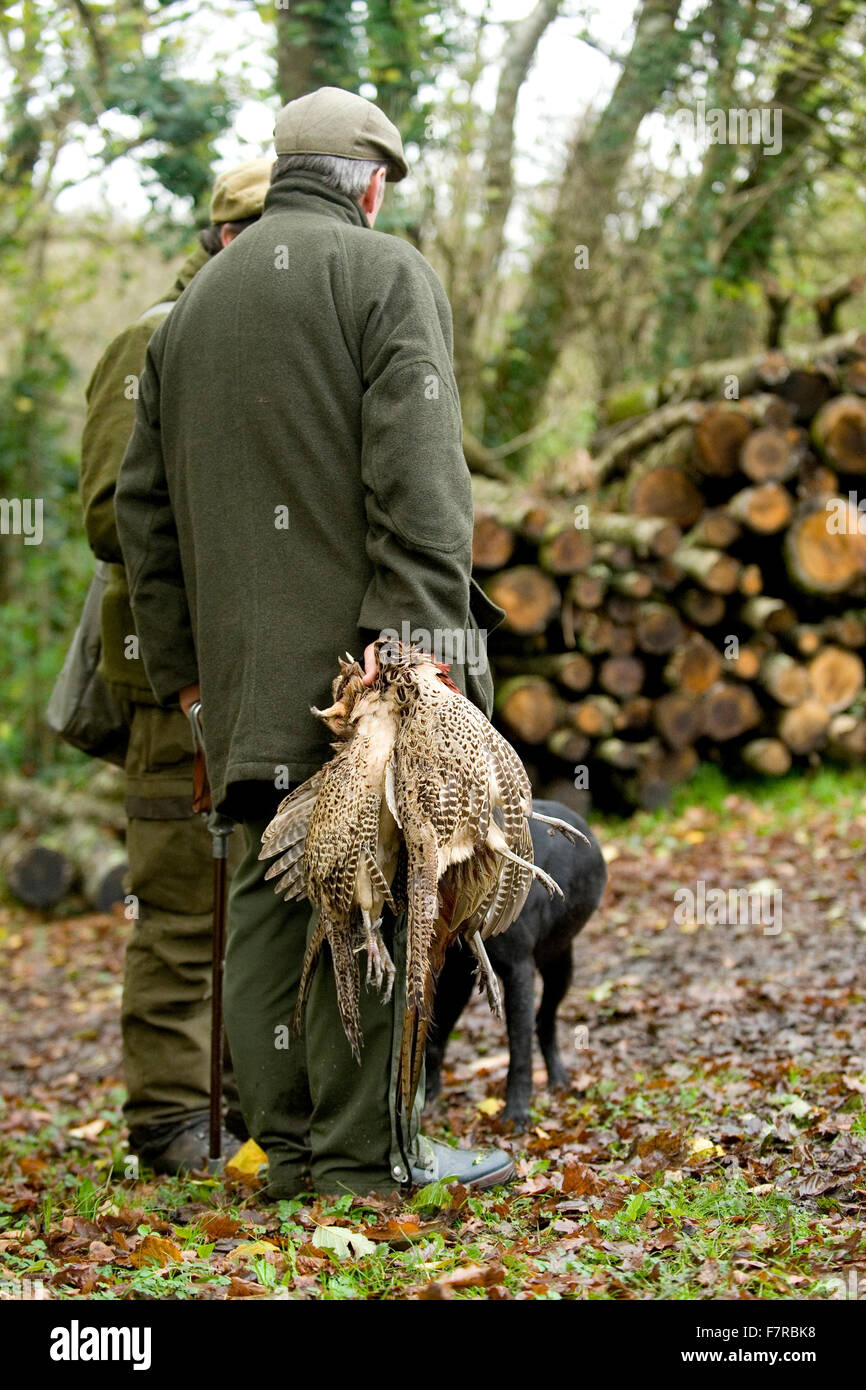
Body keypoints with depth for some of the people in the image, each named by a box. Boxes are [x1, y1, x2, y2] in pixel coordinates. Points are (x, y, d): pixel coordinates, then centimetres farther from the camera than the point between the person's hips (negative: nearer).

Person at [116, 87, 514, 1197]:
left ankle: (287, 1138, 9)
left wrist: (179, 662, 21)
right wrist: (417, 626, -18)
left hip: (243, 664, 6)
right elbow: (416, 470, -13)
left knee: (270, 885, 8)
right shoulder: (386, 275, 0)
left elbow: (143, 503, 20)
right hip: (358, 649, -6)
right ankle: (361, 1149, -5)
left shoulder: (194, 305, 21)